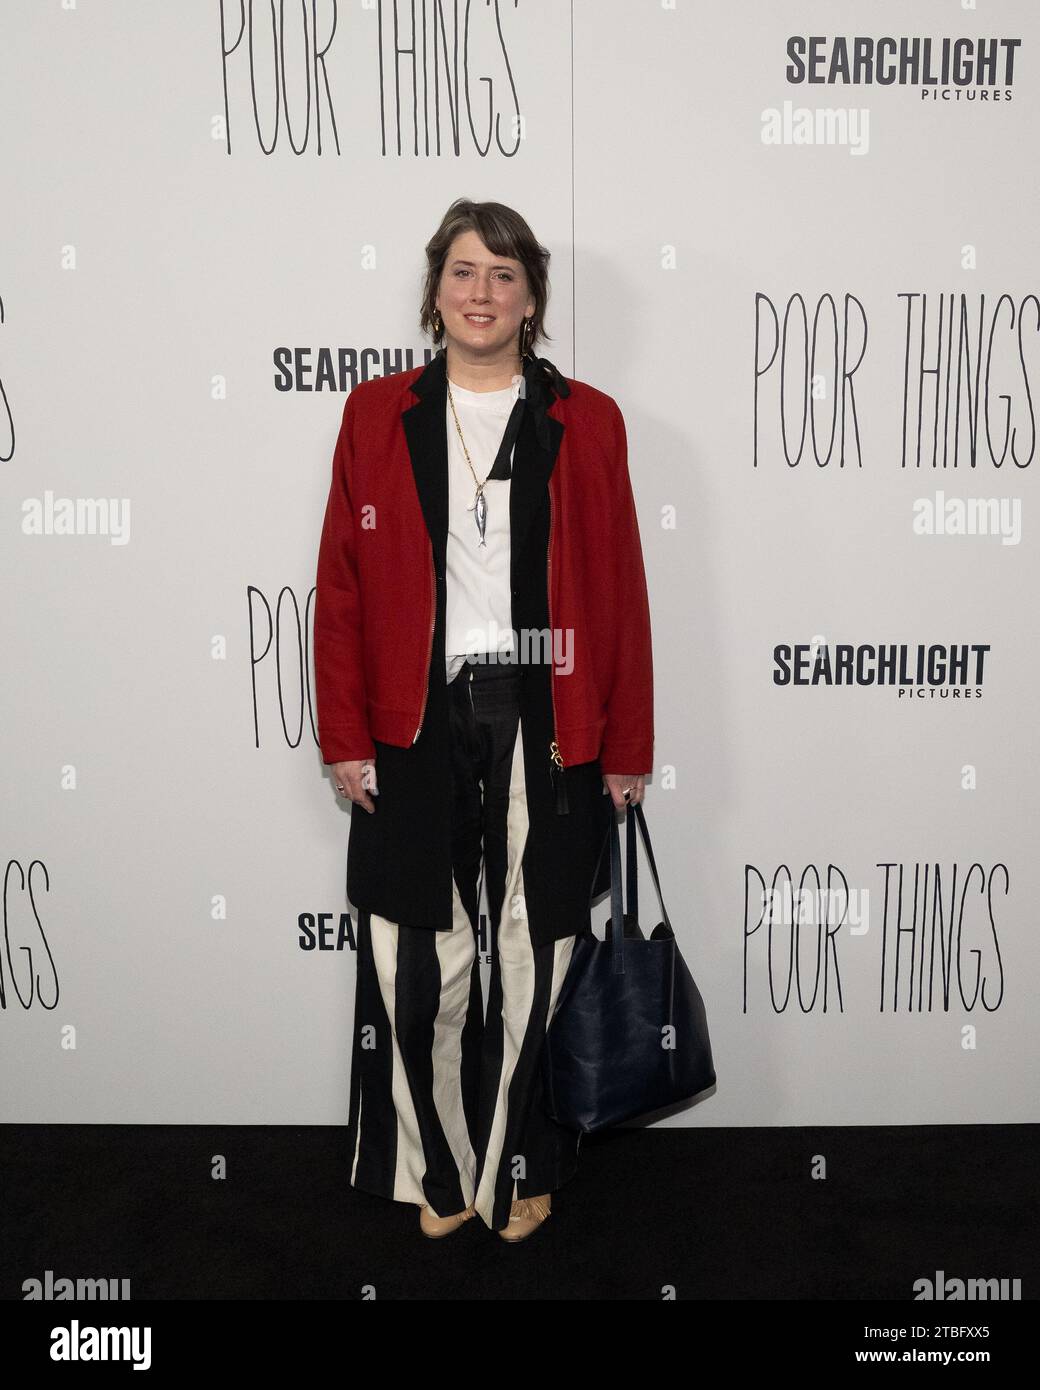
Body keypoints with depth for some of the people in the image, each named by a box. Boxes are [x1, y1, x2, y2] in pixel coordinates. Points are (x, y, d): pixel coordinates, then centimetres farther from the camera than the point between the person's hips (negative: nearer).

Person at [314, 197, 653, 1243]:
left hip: (545, 724, 0)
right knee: (422, 967, 5)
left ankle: (519, 1168, 32)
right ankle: (440, 1168, 30)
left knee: (535, 959, 8)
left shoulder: (586, 422, 5)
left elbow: (622, 591, 3)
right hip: (416, 725, 1)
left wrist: (627, 748, 1)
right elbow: (340, 582, 4)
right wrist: (344, 737, 0)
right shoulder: (378, 414, 6)